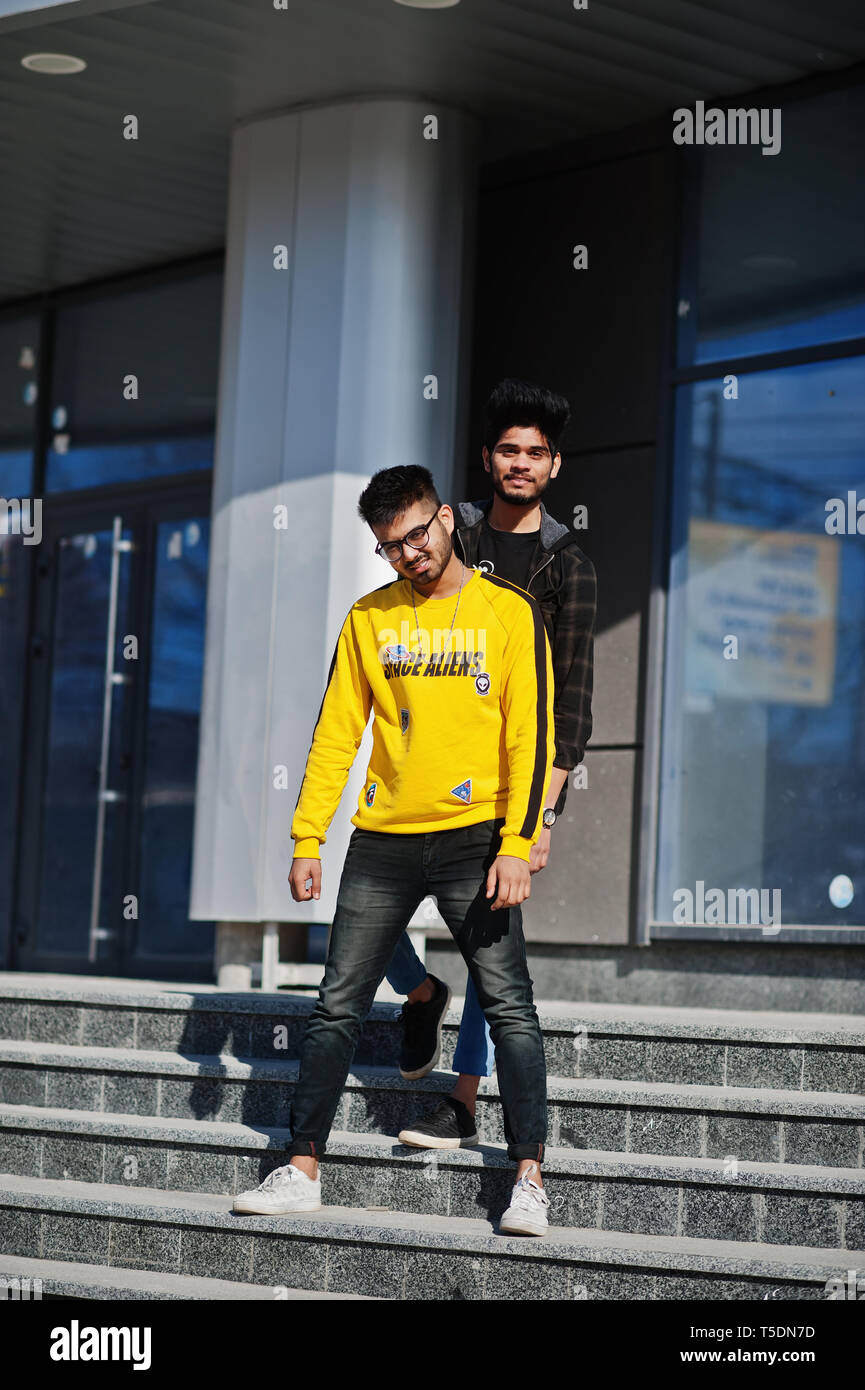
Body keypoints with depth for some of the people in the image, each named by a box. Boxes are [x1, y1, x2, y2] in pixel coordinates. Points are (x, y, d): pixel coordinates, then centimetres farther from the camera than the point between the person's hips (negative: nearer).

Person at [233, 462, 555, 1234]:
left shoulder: (509, 612, -1)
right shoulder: (369, 619, 9)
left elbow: (532, 737, -5)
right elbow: (336, 734, 10)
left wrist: (518, 844, -14)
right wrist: (307, 838, 2)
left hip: (473, 838, -3)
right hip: (382, 842, 4)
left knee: (509, 1008, -6)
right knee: (339, 1007, 4)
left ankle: (529, 1180, -3)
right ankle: (302, 1172, 10)